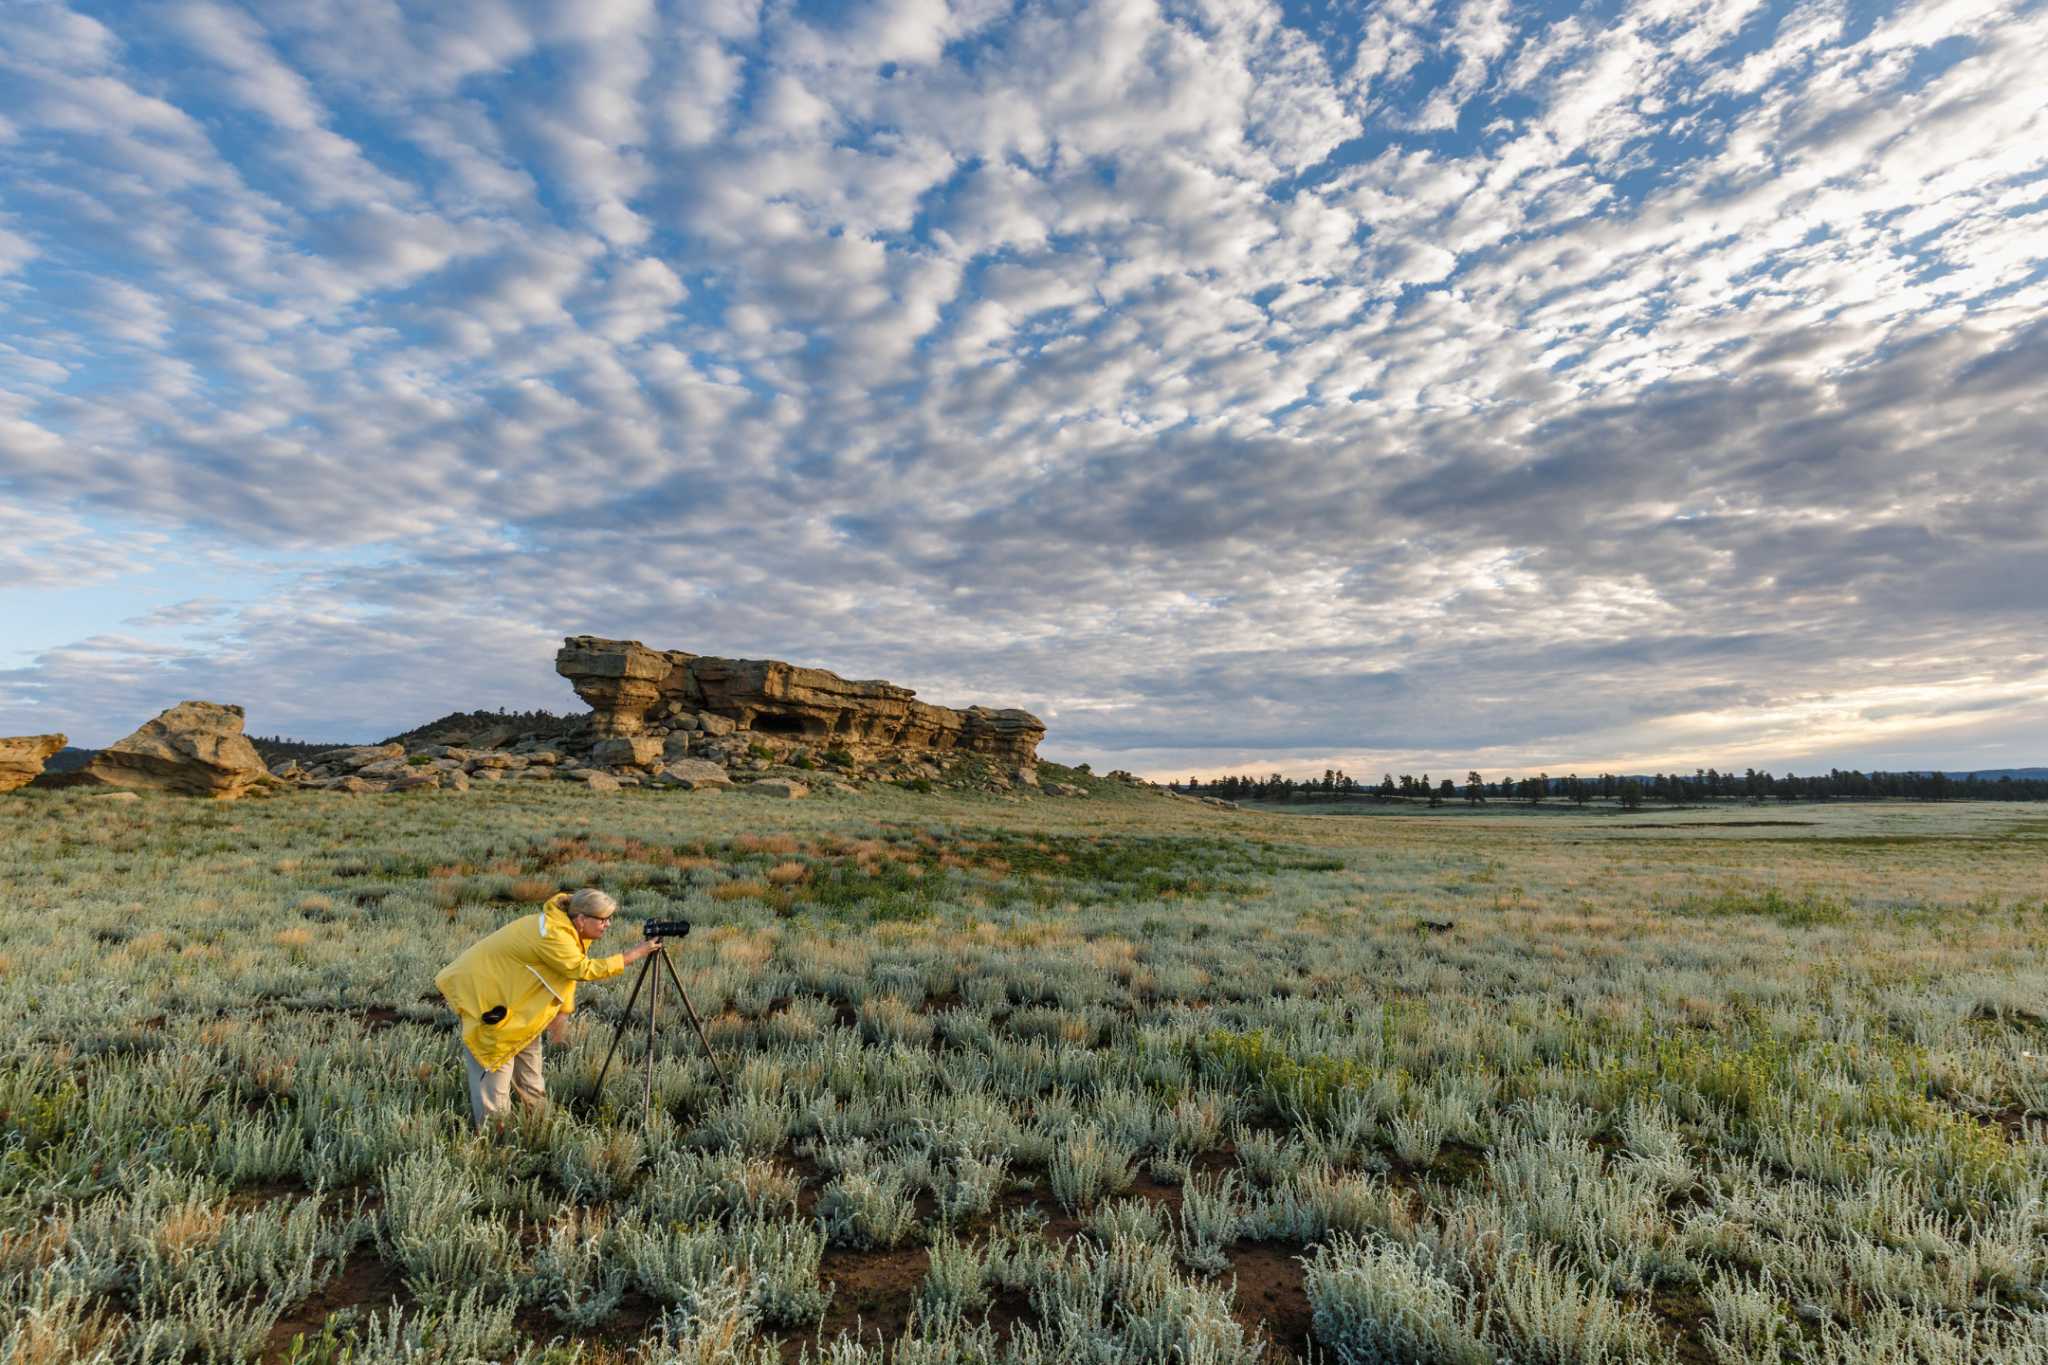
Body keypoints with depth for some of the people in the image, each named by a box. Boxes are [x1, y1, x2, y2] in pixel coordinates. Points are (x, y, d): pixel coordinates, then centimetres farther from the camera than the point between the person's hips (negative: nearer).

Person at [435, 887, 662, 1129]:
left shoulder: (570, 929, -5)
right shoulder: (553, 936, -33)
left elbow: (570, 972, 3)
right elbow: (584, 970, -34)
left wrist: (563, 1012, -6)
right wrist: (634, 954, -32)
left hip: (511, 995, 9)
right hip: (481, 994, -9)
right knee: (494, 1066, -6)